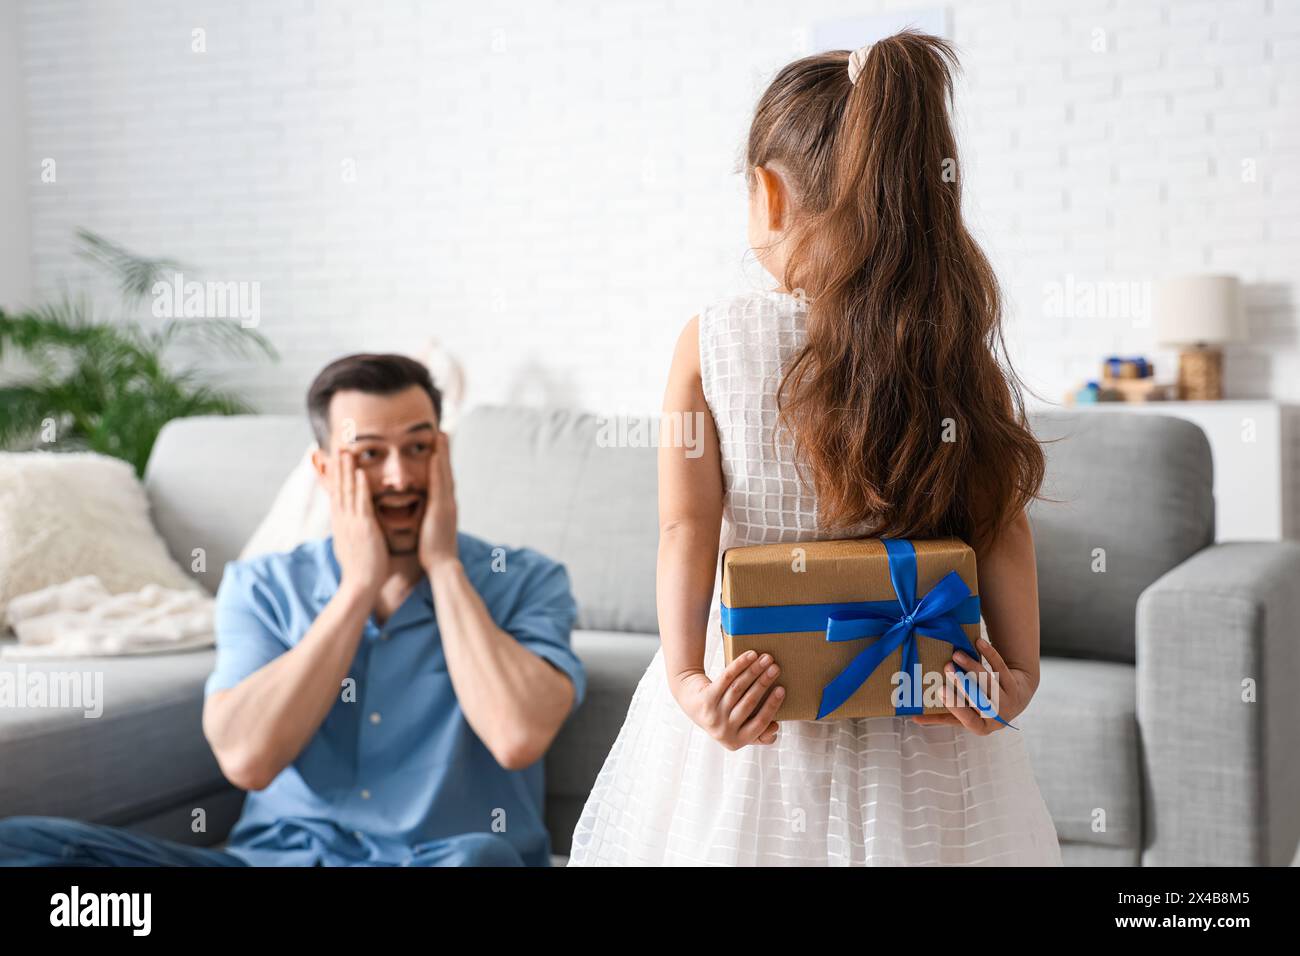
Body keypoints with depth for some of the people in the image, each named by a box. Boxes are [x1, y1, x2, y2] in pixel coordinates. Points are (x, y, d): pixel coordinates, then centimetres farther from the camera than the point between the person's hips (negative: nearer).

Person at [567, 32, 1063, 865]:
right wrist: (1020, 673, -6)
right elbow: (1003, 523, -8)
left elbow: (686, 529, -16)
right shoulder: (955, 345, -5)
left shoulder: (709, 344, -8)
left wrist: (686, 678, -21)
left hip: (747, 710, -1)